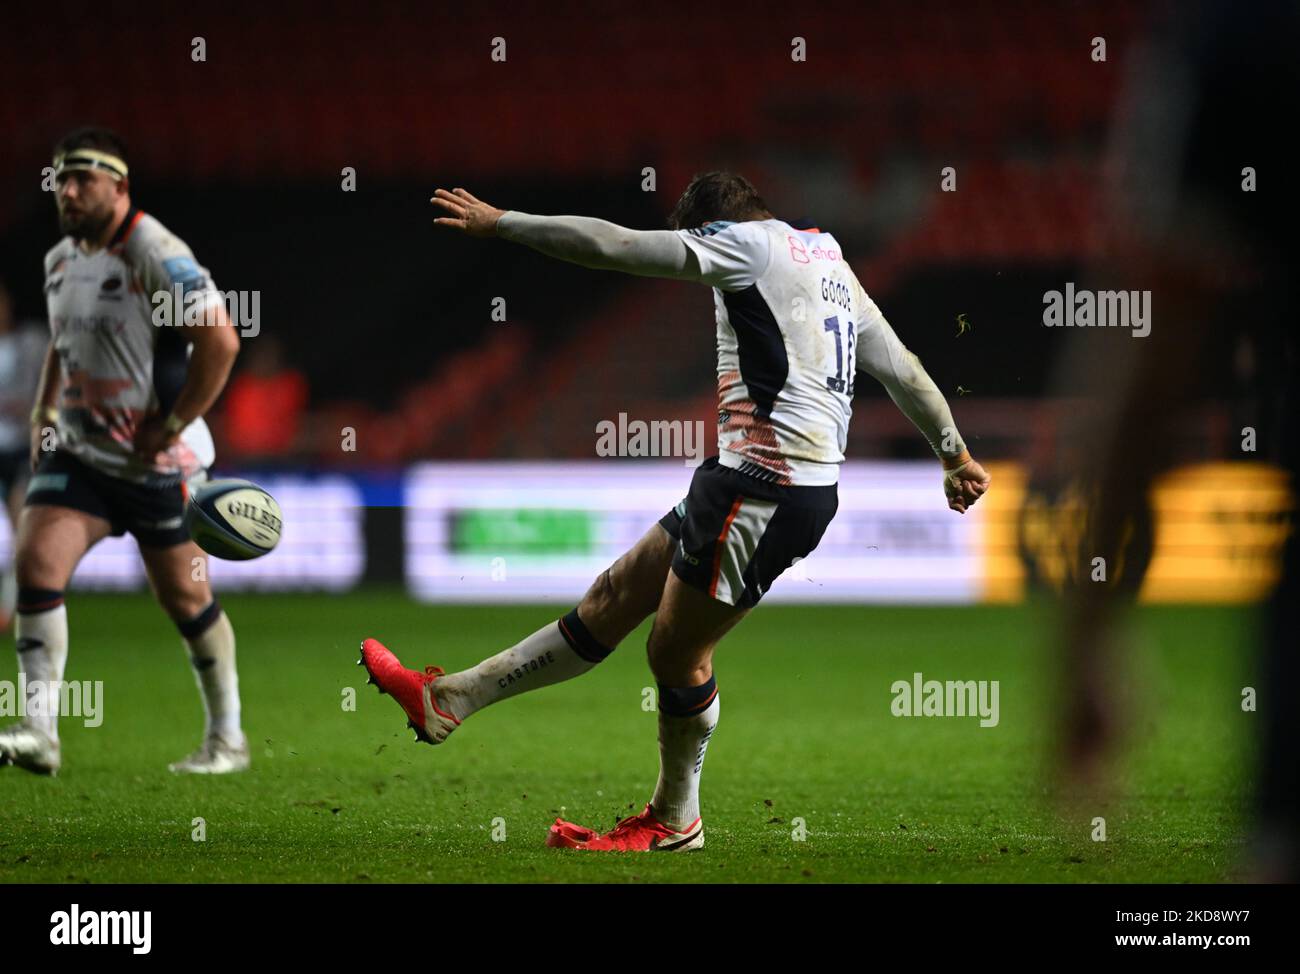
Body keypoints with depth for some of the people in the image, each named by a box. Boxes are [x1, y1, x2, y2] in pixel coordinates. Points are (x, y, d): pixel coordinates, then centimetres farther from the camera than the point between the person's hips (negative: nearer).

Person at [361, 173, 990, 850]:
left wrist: (500, 223, -2)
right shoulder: (830, 265, 21)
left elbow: (611, 246, -10)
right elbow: (904, 370, 25)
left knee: (676, 651, 2)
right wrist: (955, 454, 34)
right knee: (614, 597, 8)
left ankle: (673, 822, 17)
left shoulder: (747, 242, -5)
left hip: (767, 485, -10)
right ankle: (447, 700, 9)